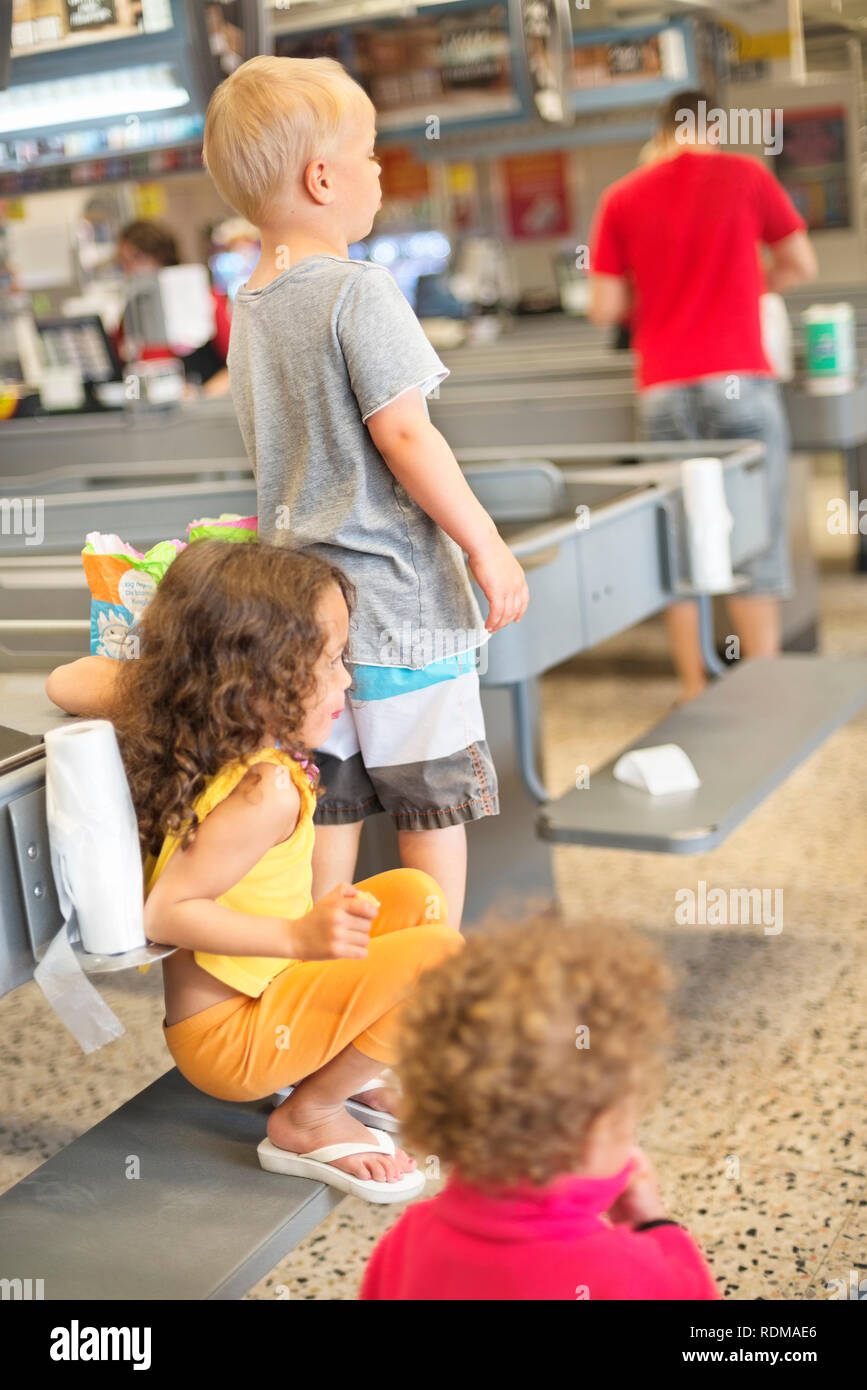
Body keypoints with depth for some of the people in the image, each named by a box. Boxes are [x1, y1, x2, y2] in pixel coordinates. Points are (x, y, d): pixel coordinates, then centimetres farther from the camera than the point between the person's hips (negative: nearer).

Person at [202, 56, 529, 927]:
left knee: (331, 803, 13)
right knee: (433, 799, 6)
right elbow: (403, 434, -18)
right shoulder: (359, 289, -14)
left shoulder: (248, 306, 10)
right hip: (396, 590, -7)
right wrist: (488, 546, -11)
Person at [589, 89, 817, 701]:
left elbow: (604, 307, 4)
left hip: (662, 391, 2)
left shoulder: (621, 198, 7)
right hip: (738, 378, -2)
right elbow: (801, 265, 7)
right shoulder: (744, 174, 3)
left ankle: (695, 689, 12)